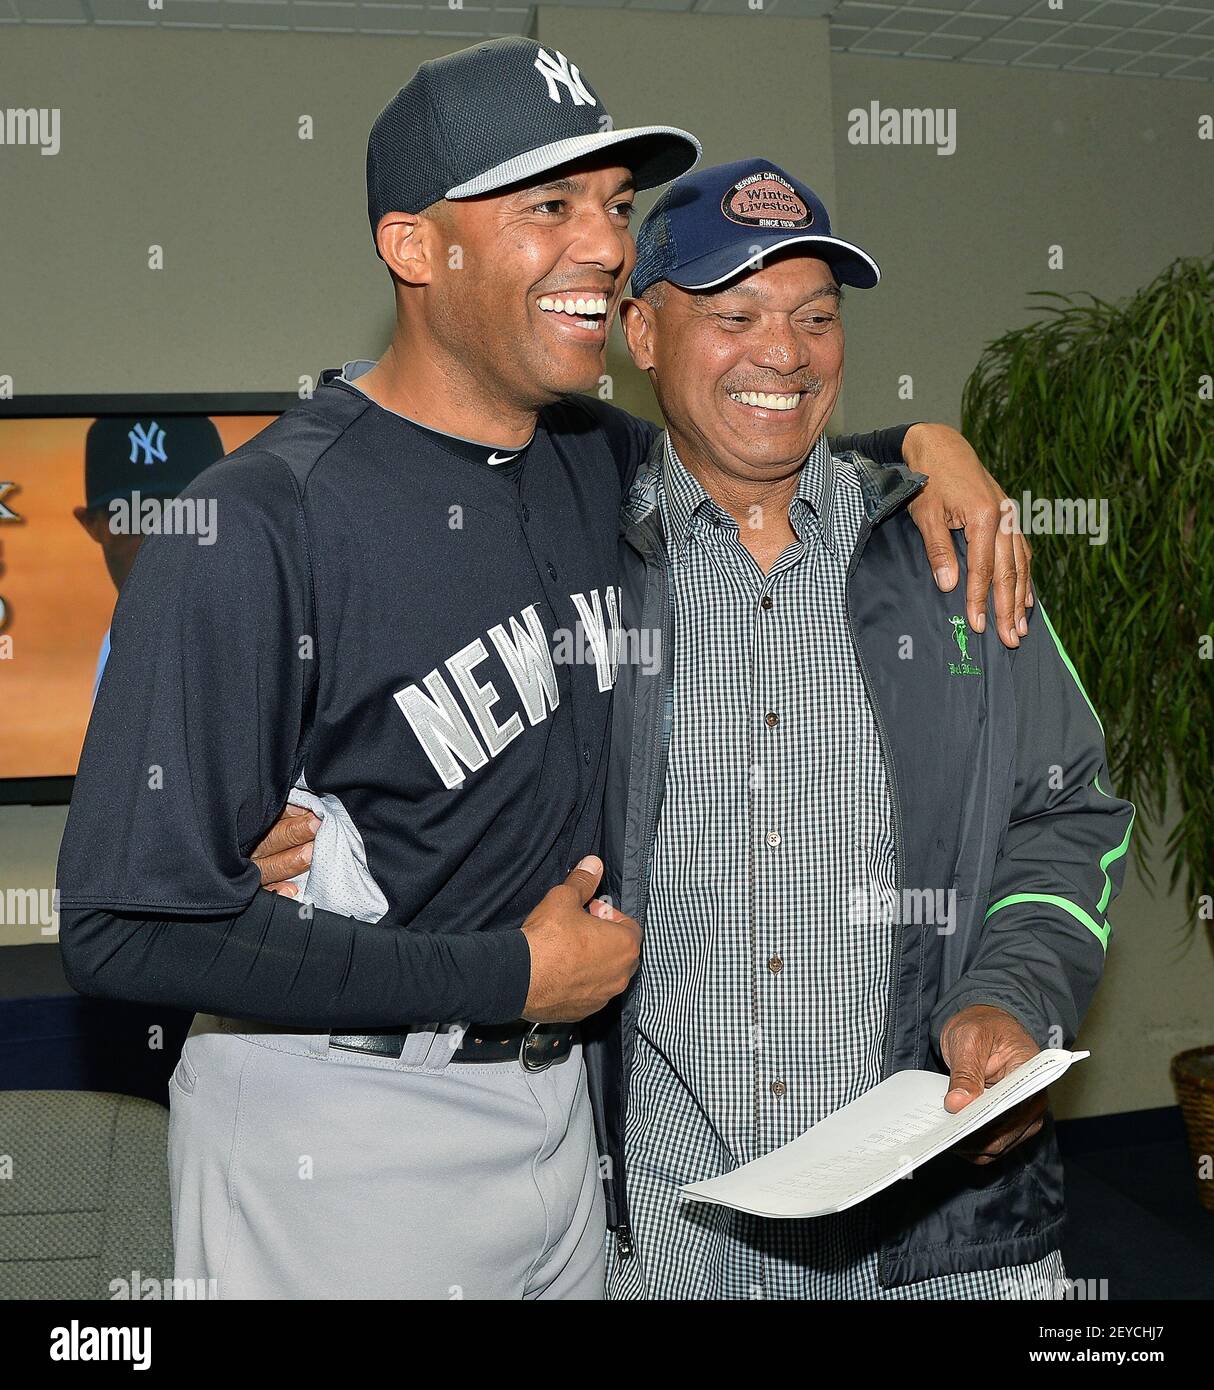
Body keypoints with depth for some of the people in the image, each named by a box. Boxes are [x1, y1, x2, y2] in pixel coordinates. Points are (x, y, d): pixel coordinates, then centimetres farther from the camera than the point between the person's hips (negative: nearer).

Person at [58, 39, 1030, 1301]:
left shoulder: (602, 464, 0)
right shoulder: (259, 528, -22)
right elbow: (128, 925, -23)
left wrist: (917, 448, 1)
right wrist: (508, 976, -19)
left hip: (554, 1098, 7)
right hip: (341, 1137, -6)